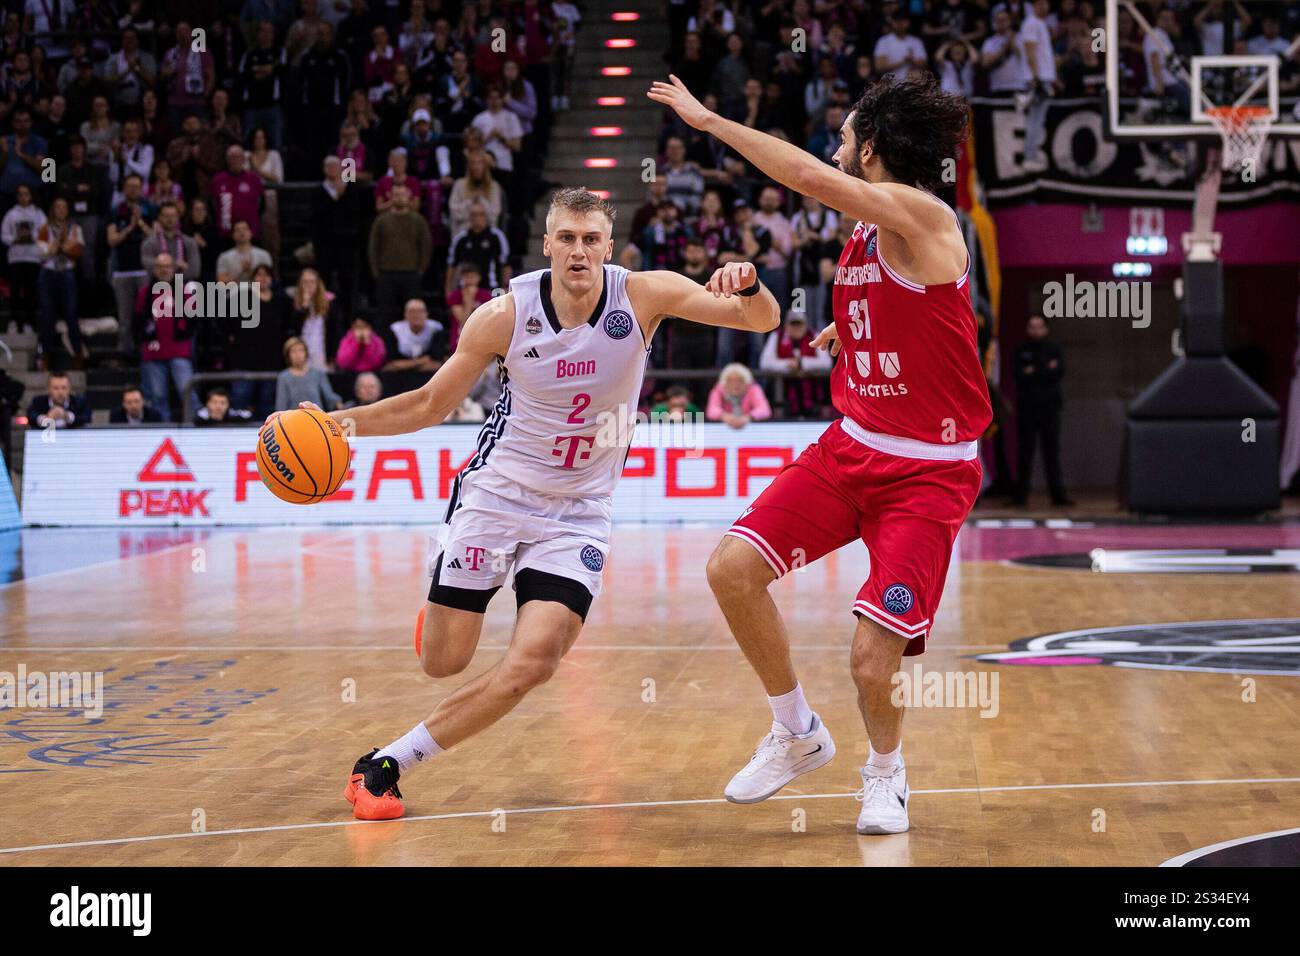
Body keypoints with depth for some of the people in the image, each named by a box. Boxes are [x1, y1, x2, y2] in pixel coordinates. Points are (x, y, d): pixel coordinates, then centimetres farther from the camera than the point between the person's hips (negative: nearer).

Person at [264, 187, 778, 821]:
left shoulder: (643, 295, -13)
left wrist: (748, 286, -41)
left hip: (577, 513, 0)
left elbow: (763, 321, -17)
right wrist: (340, 423, -11)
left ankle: (386, 764, -3)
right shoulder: (505, 316, -13)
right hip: (496, 493, 0)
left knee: (532, 663, -17)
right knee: (443, 662, 1)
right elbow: (433, 403, 0)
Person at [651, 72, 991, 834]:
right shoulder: (869, 233, 9)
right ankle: (798, 735, 13)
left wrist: (707, 119, -25)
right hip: (852, 447, 8)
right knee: (733, 568, -8)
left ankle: (887, 772, 20)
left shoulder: (922, 215, -18)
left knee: (873, 660, -13)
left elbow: (812, 178, -33)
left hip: (928, 471, -8)